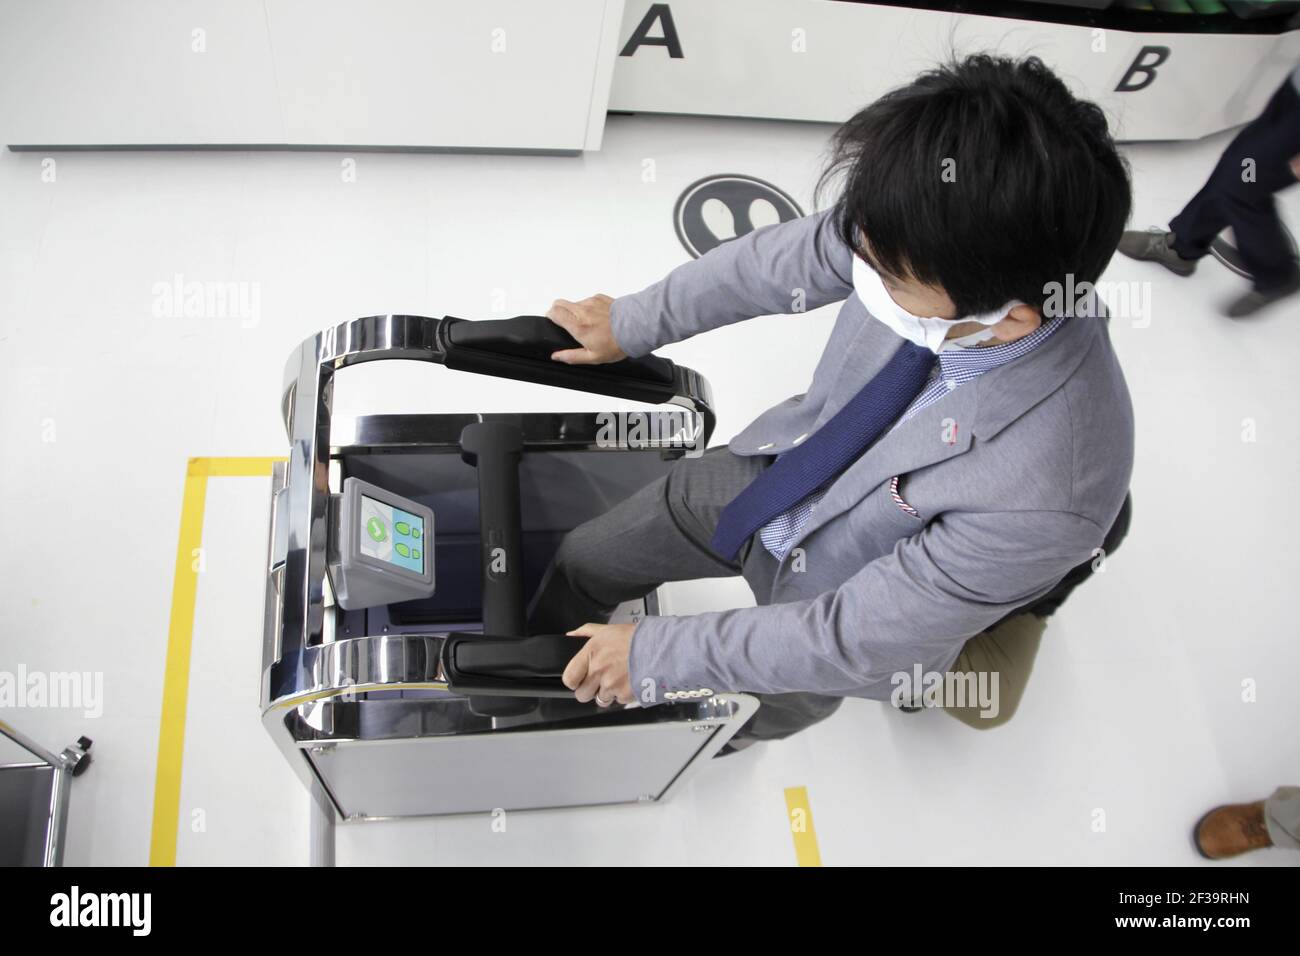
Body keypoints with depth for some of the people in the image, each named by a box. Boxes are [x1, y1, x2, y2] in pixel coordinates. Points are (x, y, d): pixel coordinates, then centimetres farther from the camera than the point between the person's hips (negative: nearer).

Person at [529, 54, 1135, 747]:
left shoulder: (1050, 492, -42)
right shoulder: (935, 238, -29)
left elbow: (857, 638, -30)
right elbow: (779, 261, -9)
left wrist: (658, 656, -22)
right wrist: (630, 325, 6)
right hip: (772, 471, 5)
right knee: (581, 563, 17)